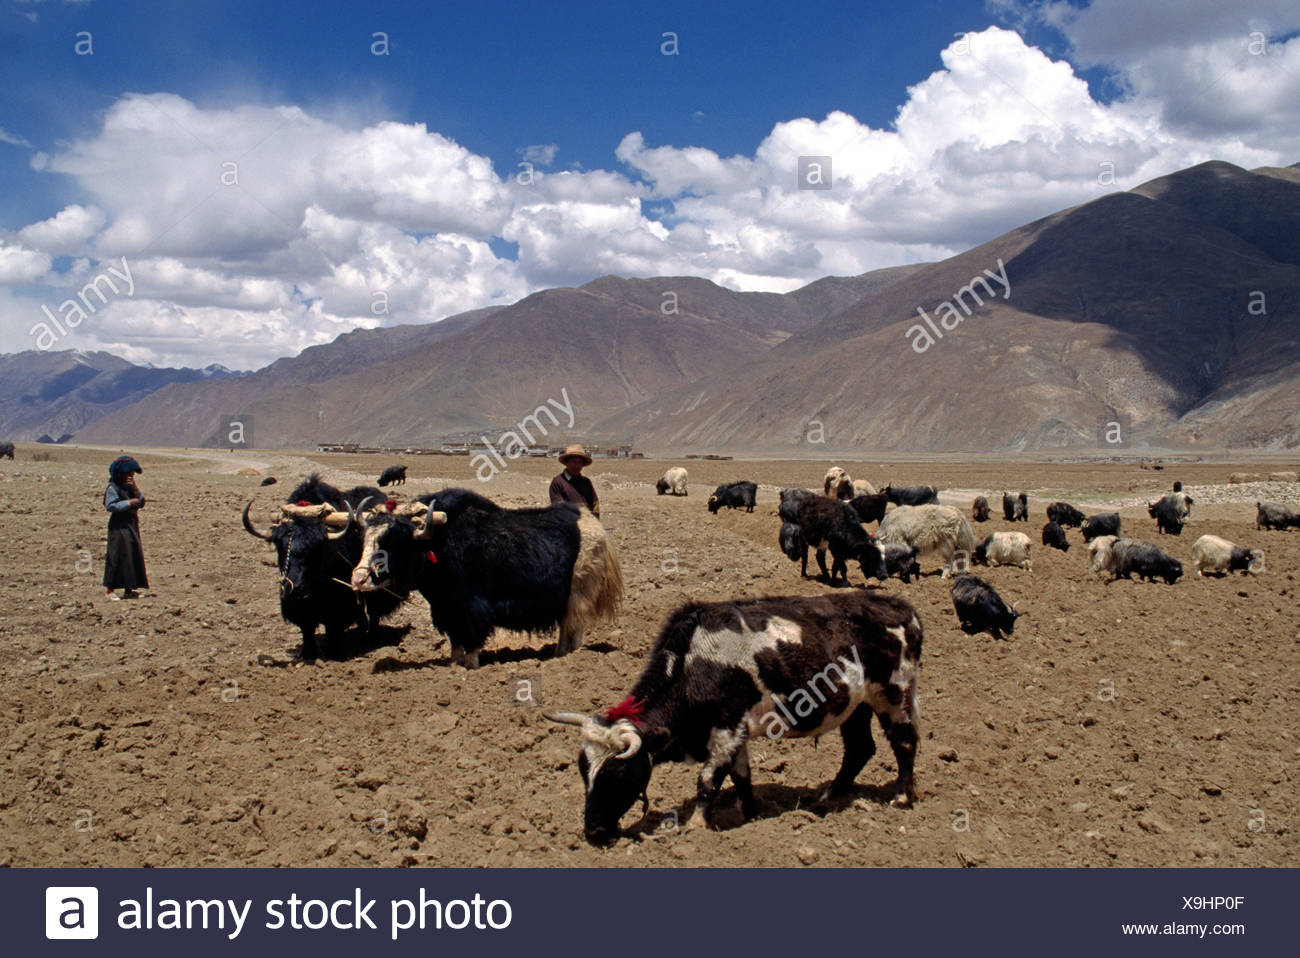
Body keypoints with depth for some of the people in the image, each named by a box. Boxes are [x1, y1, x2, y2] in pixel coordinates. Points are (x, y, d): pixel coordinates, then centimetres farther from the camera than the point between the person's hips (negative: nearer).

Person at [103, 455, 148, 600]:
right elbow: (111, 506, -18)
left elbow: (141, 502, 6)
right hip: (119, 526, -8)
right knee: (118, 556, -9)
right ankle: (109, 589, -3)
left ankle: (128, 589, 15)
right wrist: (129, 503, -18)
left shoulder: (131, 487, 14)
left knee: (134, 556, 8)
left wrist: (135, 489, -6)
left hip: (132, 525, 8)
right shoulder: (113, 488, -7)